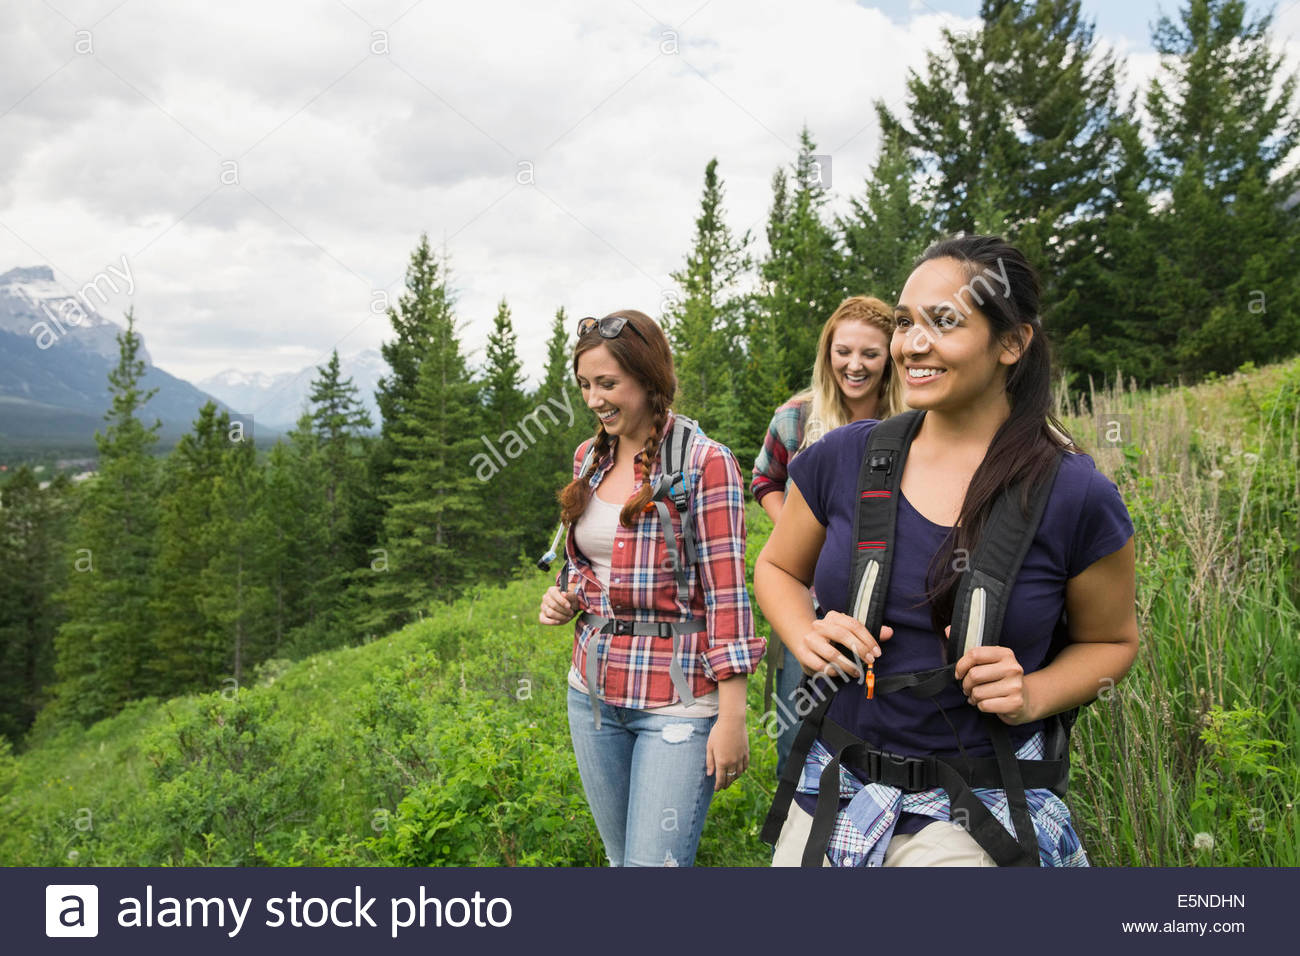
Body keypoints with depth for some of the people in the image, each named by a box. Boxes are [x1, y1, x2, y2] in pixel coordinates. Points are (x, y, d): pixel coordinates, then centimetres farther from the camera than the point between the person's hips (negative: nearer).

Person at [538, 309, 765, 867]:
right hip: (593, 691, 7)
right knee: (621, 858, 18)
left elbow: (726, 593, -13)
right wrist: (565, 595, -1)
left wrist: (732, 717, -15)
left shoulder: (704, 463, -11)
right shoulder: (589, 457, 8)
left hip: (677, 699, -6)